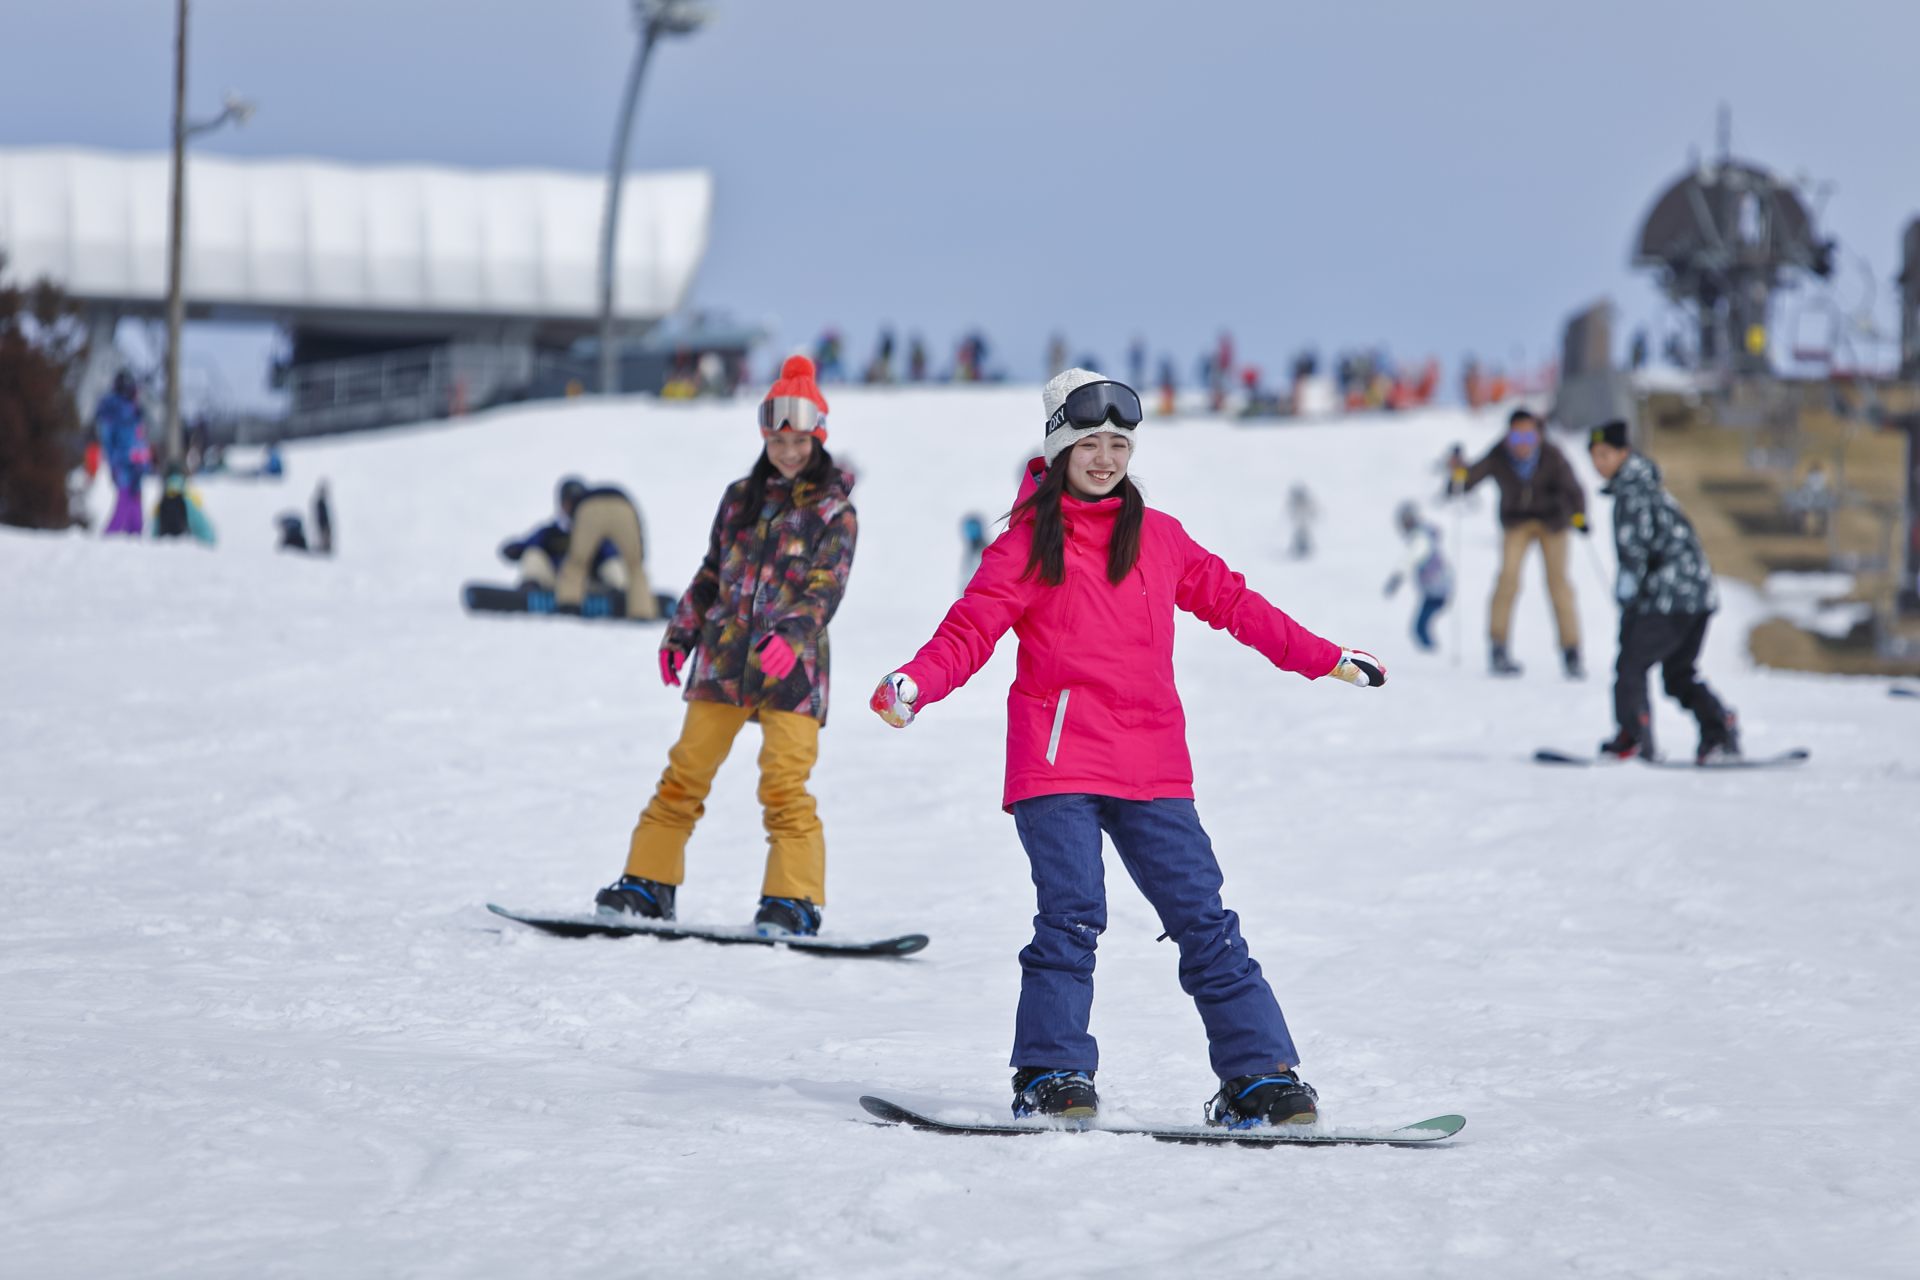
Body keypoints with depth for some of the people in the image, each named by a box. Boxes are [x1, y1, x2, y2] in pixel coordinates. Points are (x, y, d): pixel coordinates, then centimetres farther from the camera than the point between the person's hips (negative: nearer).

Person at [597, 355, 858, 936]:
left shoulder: (834, 509, 1)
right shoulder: (741, 498, 15)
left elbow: (826, 585, -11)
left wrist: (792, 633, -27)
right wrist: (680, 635, 16)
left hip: (791, 666, -4)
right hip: (724, 657, 4)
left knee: (785, 786, -12)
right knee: (685, 773, 4)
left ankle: (793, 901, -10)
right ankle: (648, 883, 10)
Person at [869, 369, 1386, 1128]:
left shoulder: (1159, 539, 14)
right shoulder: (1027, 545, 4)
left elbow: (1231, 601, 24)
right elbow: (970, 630, -4)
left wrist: (1326, 661, 27)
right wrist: (914, 685, -23)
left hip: (1151, 766, 3)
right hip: (1056, 763, -3)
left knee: (1203, 920, 0)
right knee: (1071, 917, -14)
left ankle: (1259, 1076, 2)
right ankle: (1051, 1078, -4)